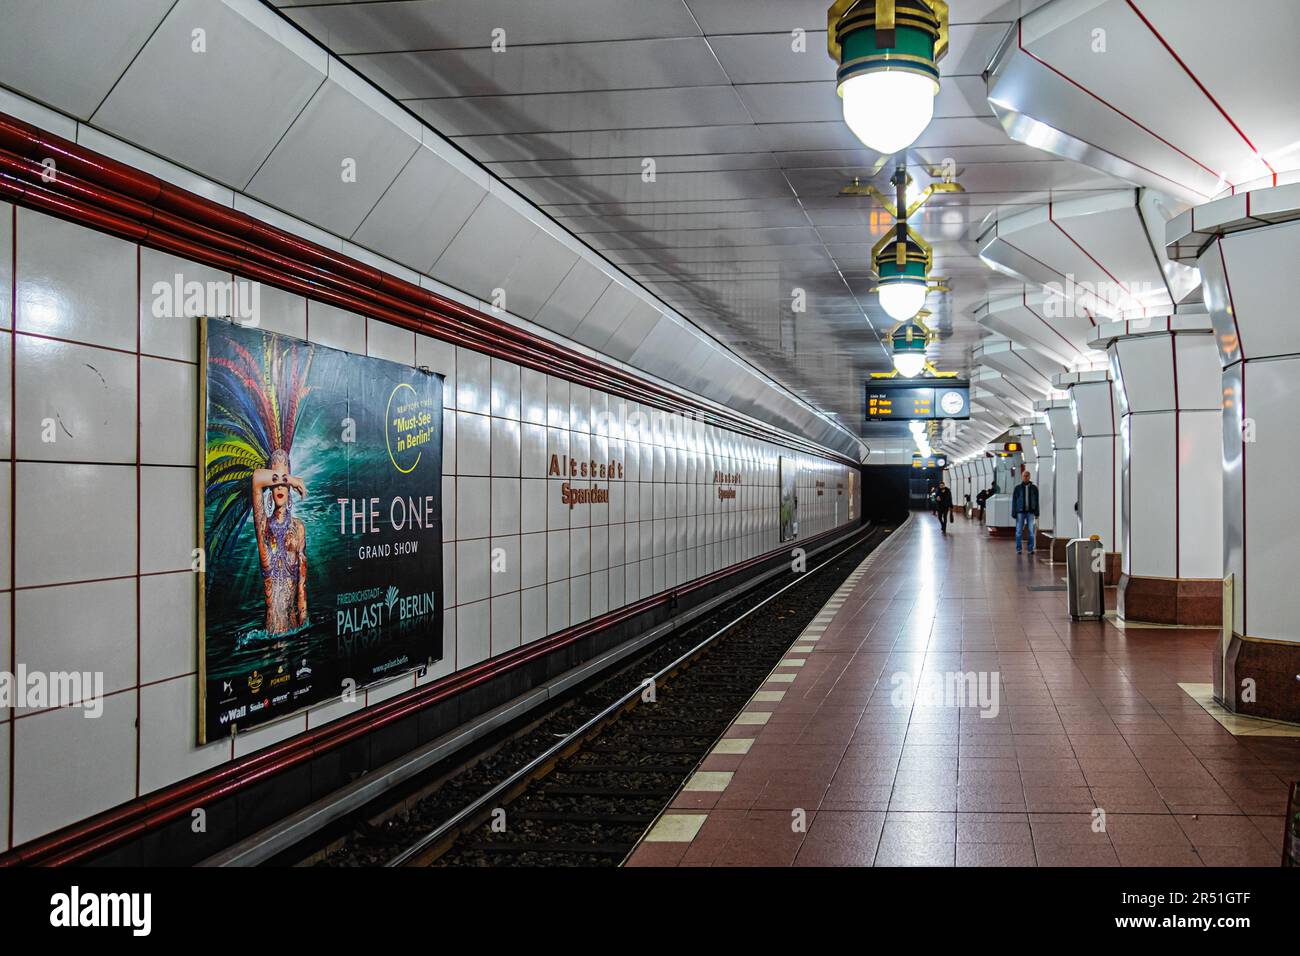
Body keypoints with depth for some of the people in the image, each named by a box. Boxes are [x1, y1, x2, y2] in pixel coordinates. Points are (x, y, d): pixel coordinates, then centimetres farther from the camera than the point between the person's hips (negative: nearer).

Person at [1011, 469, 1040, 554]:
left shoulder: (1034, 488, 5)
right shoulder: (1018, 488, 2)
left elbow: (1036, 501, 7)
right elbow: (1014, 501, 2)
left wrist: (1036, 513, 2)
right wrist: (1014, 513, -4)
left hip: (1030, 512, 1)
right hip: (1020, 512, -1)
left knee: (1031, 531, 1)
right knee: (1019, 531, 2)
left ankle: (1031, 549, 7)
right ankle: (1018, 549, 8)